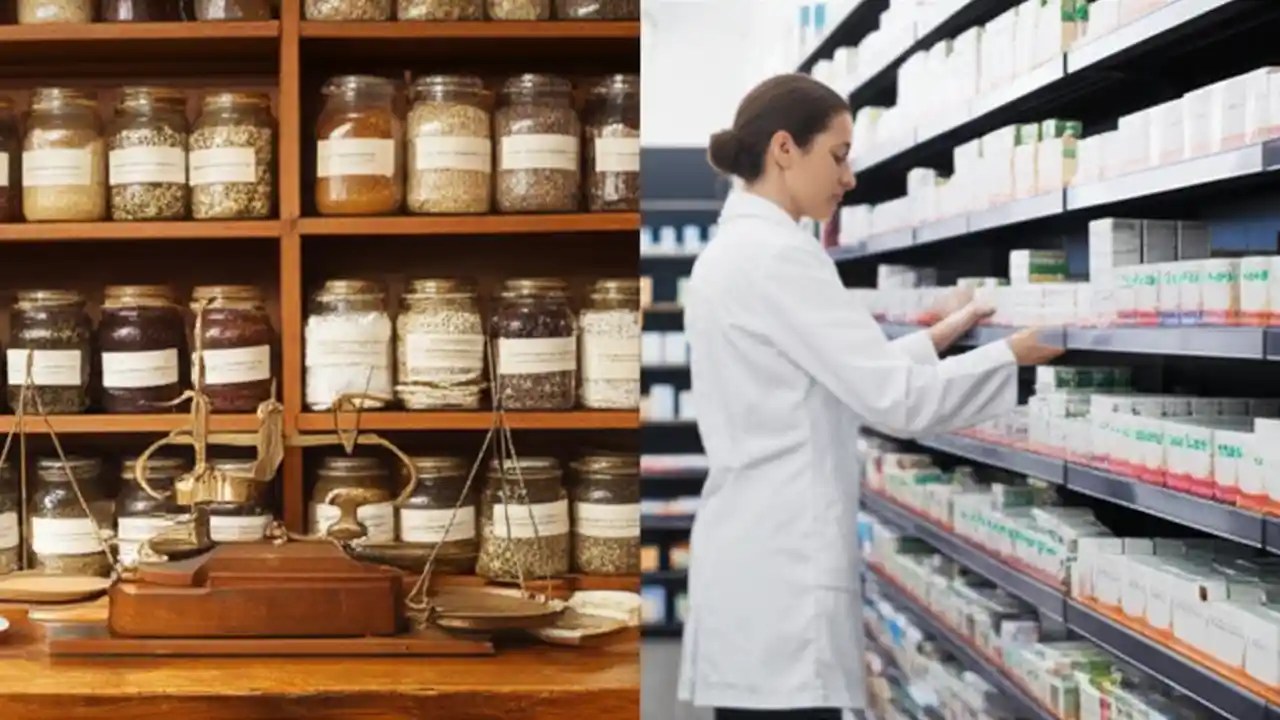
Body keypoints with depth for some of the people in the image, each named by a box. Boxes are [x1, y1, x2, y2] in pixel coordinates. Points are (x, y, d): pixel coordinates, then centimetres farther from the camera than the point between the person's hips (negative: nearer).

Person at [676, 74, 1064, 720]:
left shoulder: (733, 249, 15)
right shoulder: (776, 255, -15)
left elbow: (841, 378, 21)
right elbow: (893, 398, -15)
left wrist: (935, 339, 20)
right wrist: (1010, 355, -3)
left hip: (756, 554, 10)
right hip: (781, 565, -10)